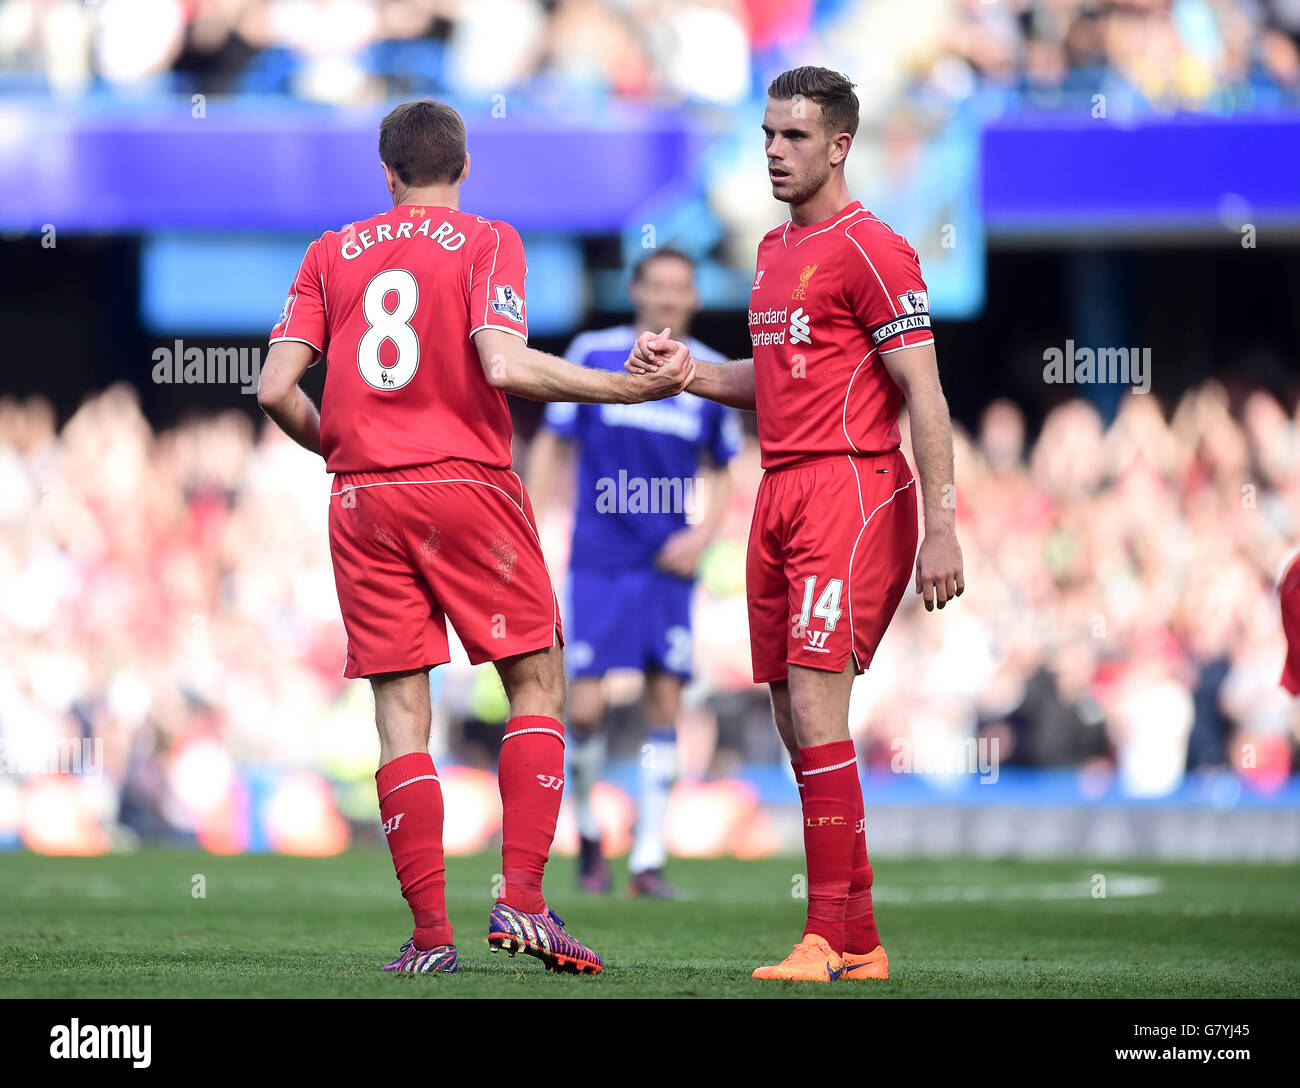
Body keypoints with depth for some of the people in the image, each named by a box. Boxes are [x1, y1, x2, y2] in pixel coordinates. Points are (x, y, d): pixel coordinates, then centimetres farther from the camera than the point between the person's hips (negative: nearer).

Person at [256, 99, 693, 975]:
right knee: (537, 684, 7)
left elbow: (275, 388, 3)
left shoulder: (332, 254, 10)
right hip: (468, 487, -3)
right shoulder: (486, 242, 1)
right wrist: (635, 387, -8)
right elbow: (505, 366, -15)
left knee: (400, 710, 3)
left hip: (363, 498, 3)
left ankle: (430, 931, -2)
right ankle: (522, 901, -5)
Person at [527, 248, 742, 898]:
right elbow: (551, 446, 5)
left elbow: (720, 472, 16)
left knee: (665, 702, -3)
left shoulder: (711, 375, 6)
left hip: (669, 565, 2)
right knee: (584, 708, -9)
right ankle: (587, 829, 17)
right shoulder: (593, 355, -1)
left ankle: (648, 859, 3)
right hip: (599, 560, -2)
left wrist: (702, 534, -1)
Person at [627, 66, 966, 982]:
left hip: (852, 490, -9)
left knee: (815, 707, -15)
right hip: (781, 492, 9)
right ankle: (860, 941, 13)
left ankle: (832, 940, -13)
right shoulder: (775, 251, 18)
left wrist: (941, 525, -19)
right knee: (794, 721, 7)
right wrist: (688, 374, 14)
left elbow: (925, 396, -12)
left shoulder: (869, 251, -9)